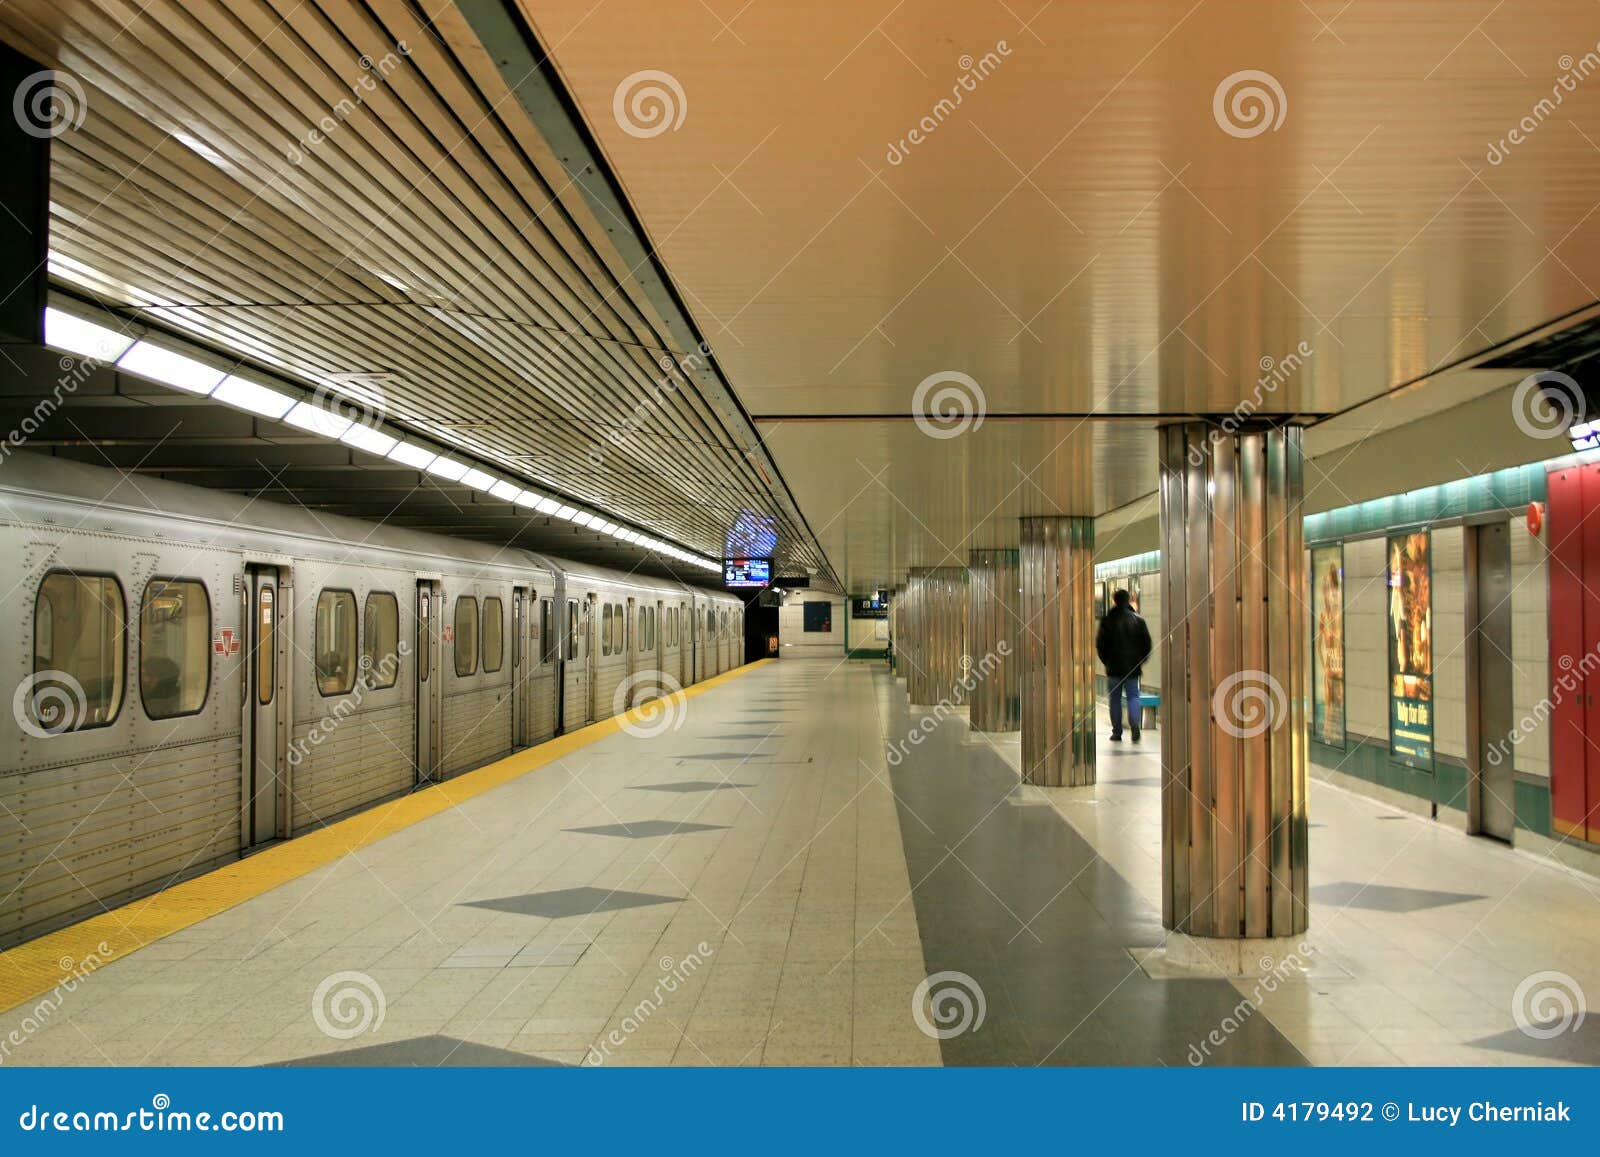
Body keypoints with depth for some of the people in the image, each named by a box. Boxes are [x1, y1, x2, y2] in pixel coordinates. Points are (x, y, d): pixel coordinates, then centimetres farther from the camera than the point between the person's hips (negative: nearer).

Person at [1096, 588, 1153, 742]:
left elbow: (1100, 643, -1)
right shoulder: (1138, 620, 0)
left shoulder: (1107, 620, -4)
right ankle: (1135, 724, -17)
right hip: (1133, 666, 1)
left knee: (1115, 698, 8)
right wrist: (1141, 661, 12)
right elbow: (1147, 642, 2)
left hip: (1114, 666, -1)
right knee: (1133, 695, 7)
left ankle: (1117, 731, 7)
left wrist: (1106, 660, 12)